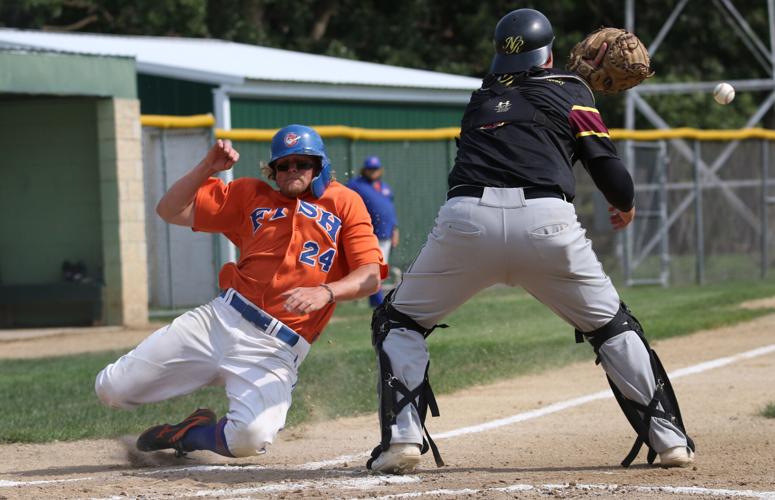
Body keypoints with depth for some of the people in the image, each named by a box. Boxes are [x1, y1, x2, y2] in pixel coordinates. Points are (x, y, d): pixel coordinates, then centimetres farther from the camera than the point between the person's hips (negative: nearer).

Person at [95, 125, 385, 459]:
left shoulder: (344, 202, 8)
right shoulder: (251, 196, 18)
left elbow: (370, 277, -4)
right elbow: (171, 211, 15)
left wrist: (326, 292, -24)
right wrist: (207, 167, -1)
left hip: (274, 347, -3)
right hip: (221, 319, 3)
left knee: (251, 438, -30)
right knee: (112, 388, -5)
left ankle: (189, 434, 5)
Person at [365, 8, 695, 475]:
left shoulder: (481, 99, 27)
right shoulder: (570, 90, 19)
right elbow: (603, 159, 11)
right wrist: (625, 205, 29)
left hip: (468, 216, 1)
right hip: (546, 220, -1)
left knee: (398, 320, 19)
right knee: (612, 324, 20)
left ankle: (402, 438, 1)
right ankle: (668, 438, 16)